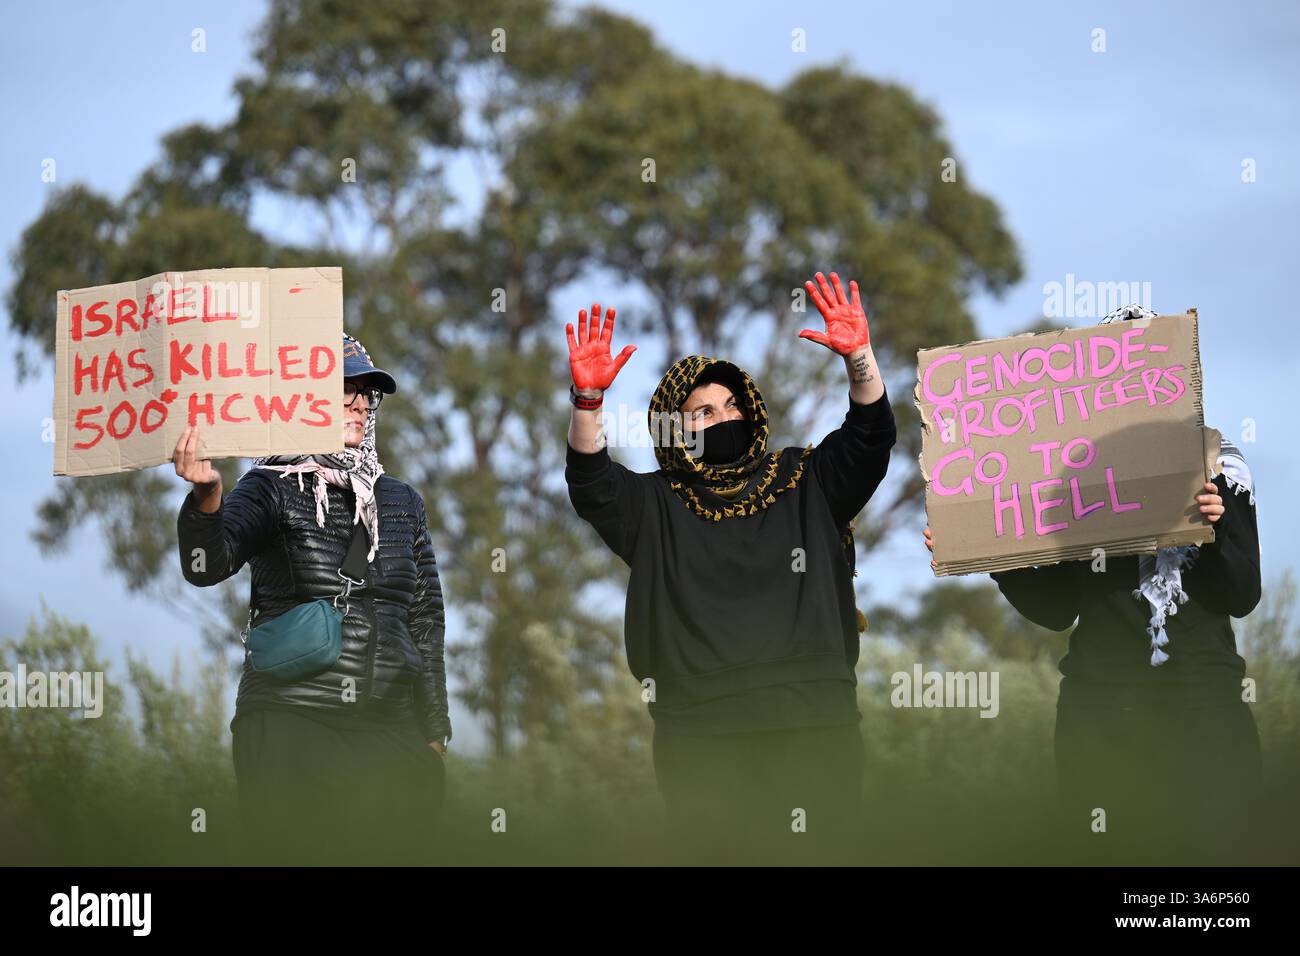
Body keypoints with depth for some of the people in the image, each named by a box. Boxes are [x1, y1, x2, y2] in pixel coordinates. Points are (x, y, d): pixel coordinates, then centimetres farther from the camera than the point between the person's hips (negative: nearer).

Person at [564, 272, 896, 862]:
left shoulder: (805, 485, 16)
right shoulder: (657, 507, 12)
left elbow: (869, 437, 6)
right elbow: (592, 485, -3)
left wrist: (858, 358, -12)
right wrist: (588, 397, -20)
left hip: (815, 727, 1)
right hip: (703, 739, -1)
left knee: (824, 852, -2)